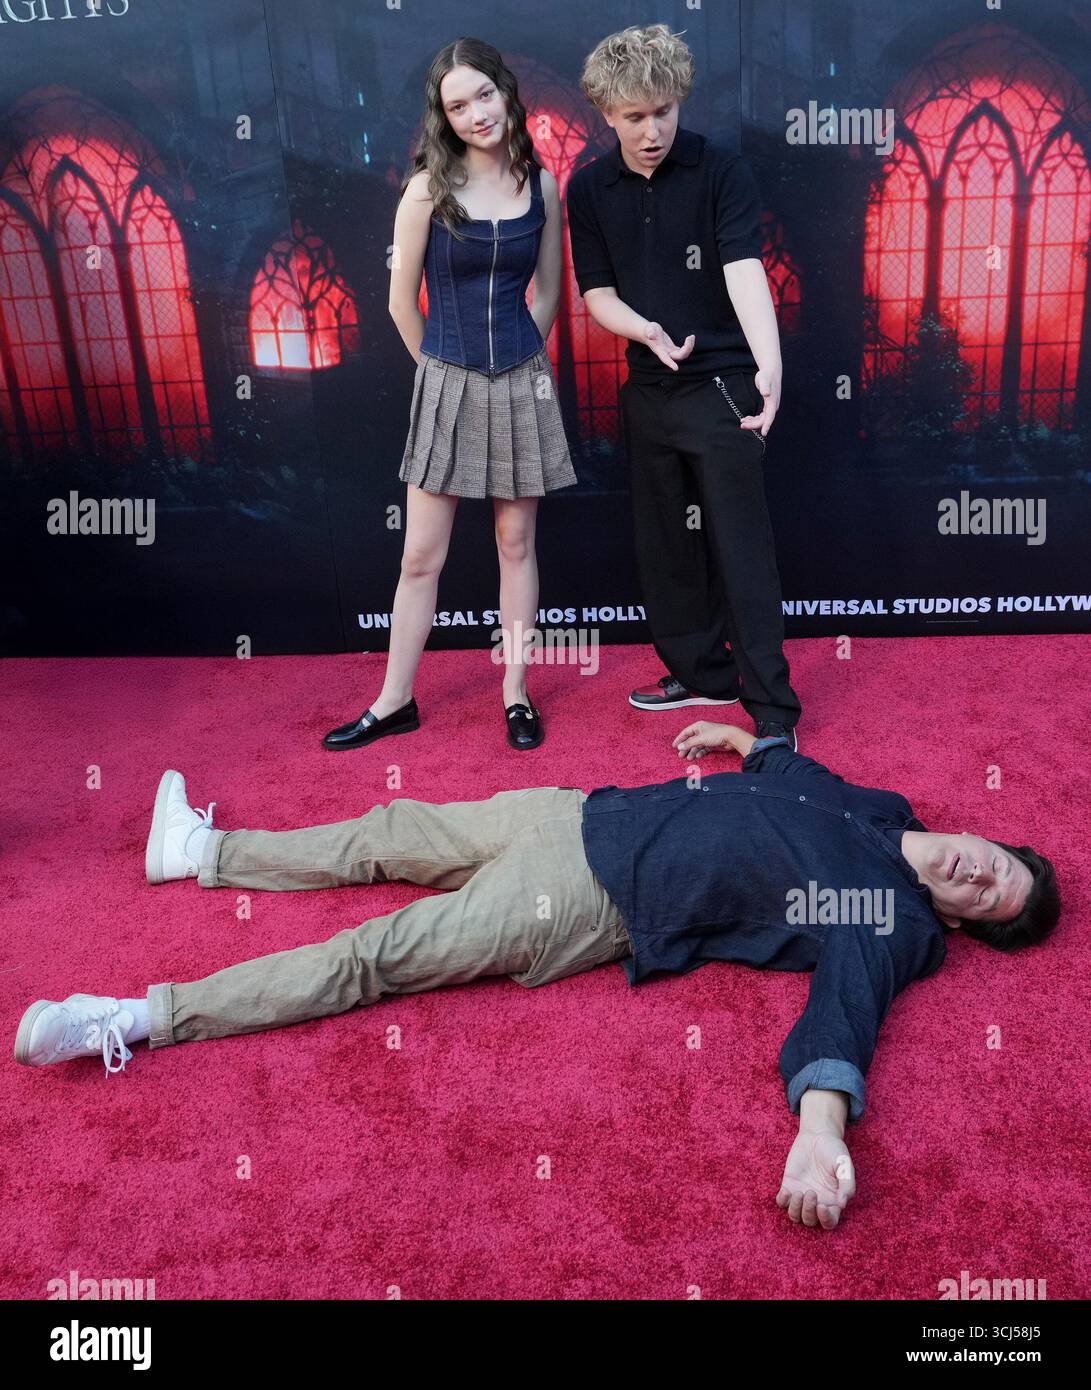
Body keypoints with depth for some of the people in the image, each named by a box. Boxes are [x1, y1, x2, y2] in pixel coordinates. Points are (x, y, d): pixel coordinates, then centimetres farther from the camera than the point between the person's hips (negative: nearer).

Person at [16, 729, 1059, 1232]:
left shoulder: (887, 929, -10)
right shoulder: (875, 810, 9)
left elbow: (843, 1013, -28)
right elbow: (793, 767, 29)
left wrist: (821, 1125, -45)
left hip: (586, 908, -7)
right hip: (582, 817, 7)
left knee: (376, 957, -11)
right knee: (391, 832, 12)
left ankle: (145, 1019, -4)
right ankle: (205, 852, 31)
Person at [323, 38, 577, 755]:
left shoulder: (541, 183, 2)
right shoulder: (428, 190, -7)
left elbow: (547, 292, 11)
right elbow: (402, 302, 0)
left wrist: (519, 362, 10)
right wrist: (445, 365, 10)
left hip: (522, 383, 2)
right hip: (447, 386, -2)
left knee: (517, 543, 9)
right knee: (421, 555, 2)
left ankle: (516, 695, 21)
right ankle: (395, 702, 16)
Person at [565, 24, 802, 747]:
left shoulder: (722, 171, -9)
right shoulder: (589, 188, 3)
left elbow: (744, 269, -21)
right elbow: (597, 293, 3)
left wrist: (769, 363, -38)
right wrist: (648, 331, -19)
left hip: (723, 383, -5)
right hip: (649, 388, 5)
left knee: (741, 549, -5)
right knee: (666, 543, 12)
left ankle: (773, 709, 1)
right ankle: (702, 671, 28)